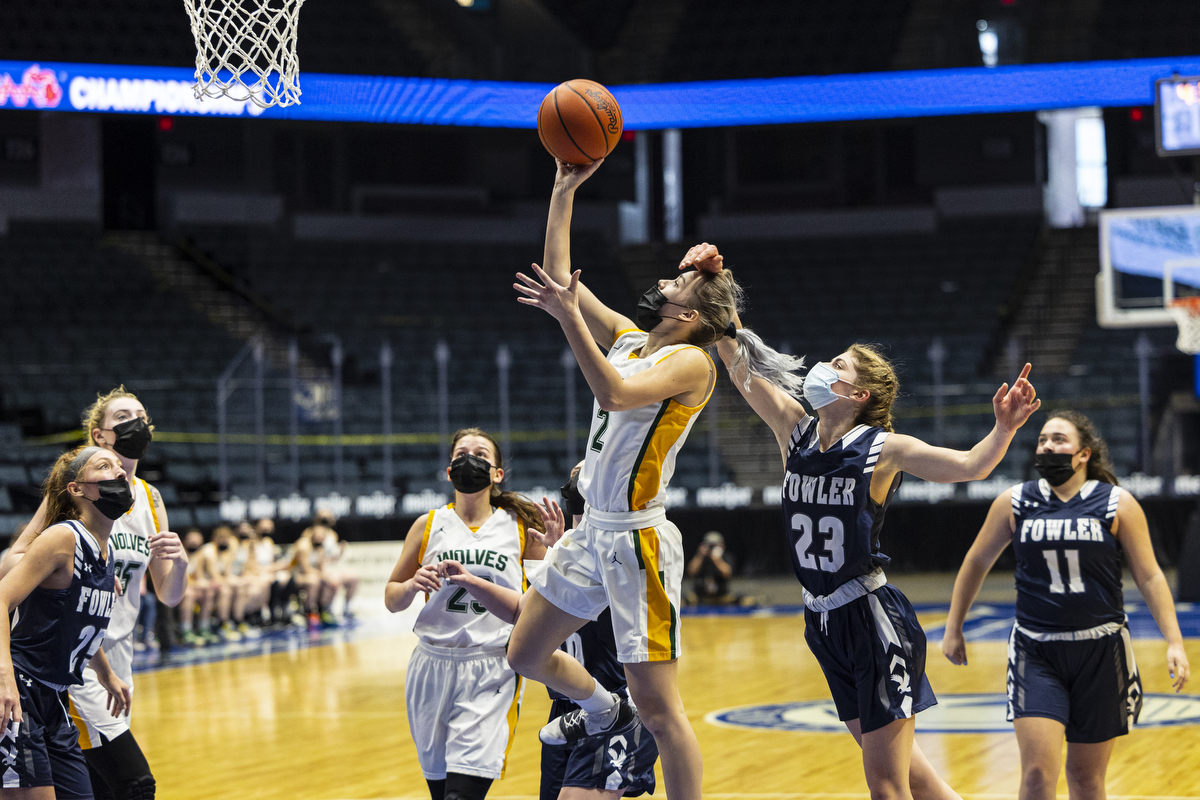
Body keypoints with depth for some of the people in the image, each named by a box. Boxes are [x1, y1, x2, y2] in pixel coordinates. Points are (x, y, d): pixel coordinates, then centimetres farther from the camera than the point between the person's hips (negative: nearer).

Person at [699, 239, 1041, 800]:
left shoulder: (884, 449, -11)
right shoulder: (794, 427, 4)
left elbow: (969, 466, -20)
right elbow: (739, 364, 2)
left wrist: (1004, 429, -39)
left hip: (874, 620, -6)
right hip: (825, 624, 6)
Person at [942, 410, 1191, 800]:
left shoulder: (1118, 504, -1)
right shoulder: (1014, 503, 2)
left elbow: (1149, 577, 1)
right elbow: (977, 563, 14)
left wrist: (1174, 642, -7)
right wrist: (953, 629, 16)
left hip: (1101, 651, 0)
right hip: (1035, 652, 0)